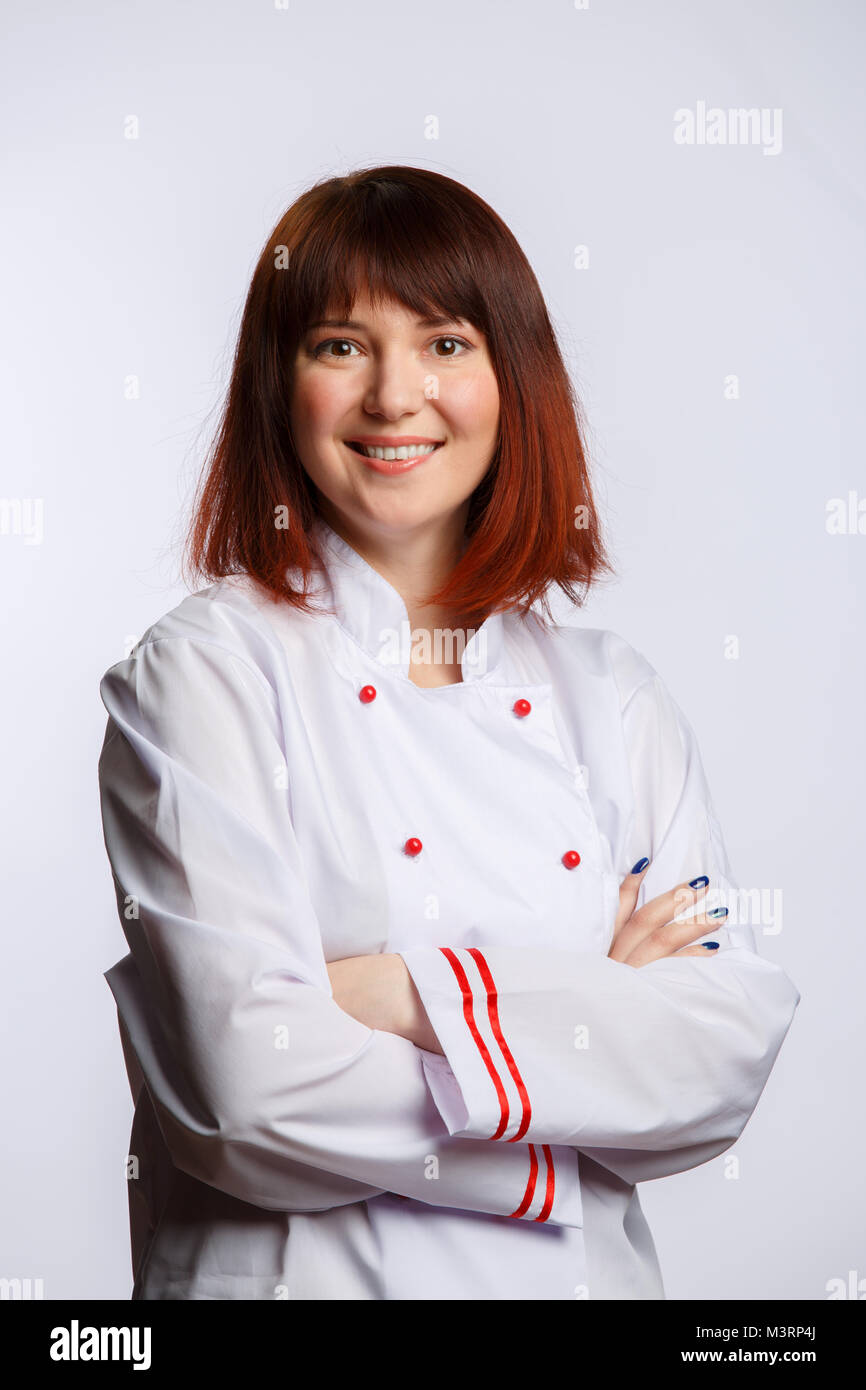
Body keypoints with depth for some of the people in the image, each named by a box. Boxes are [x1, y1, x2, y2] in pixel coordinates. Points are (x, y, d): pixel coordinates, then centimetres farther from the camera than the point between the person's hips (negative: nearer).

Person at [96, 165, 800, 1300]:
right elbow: (251, 1089, -20)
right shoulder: (206, 673, -10)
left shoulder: (612, 692, 2)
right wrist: (601, 1024, -12)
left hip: (594, 1269, 3)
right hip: (301, 1274, -3)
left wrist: (425, 1000, -18)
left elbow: (737, 1046, -6)